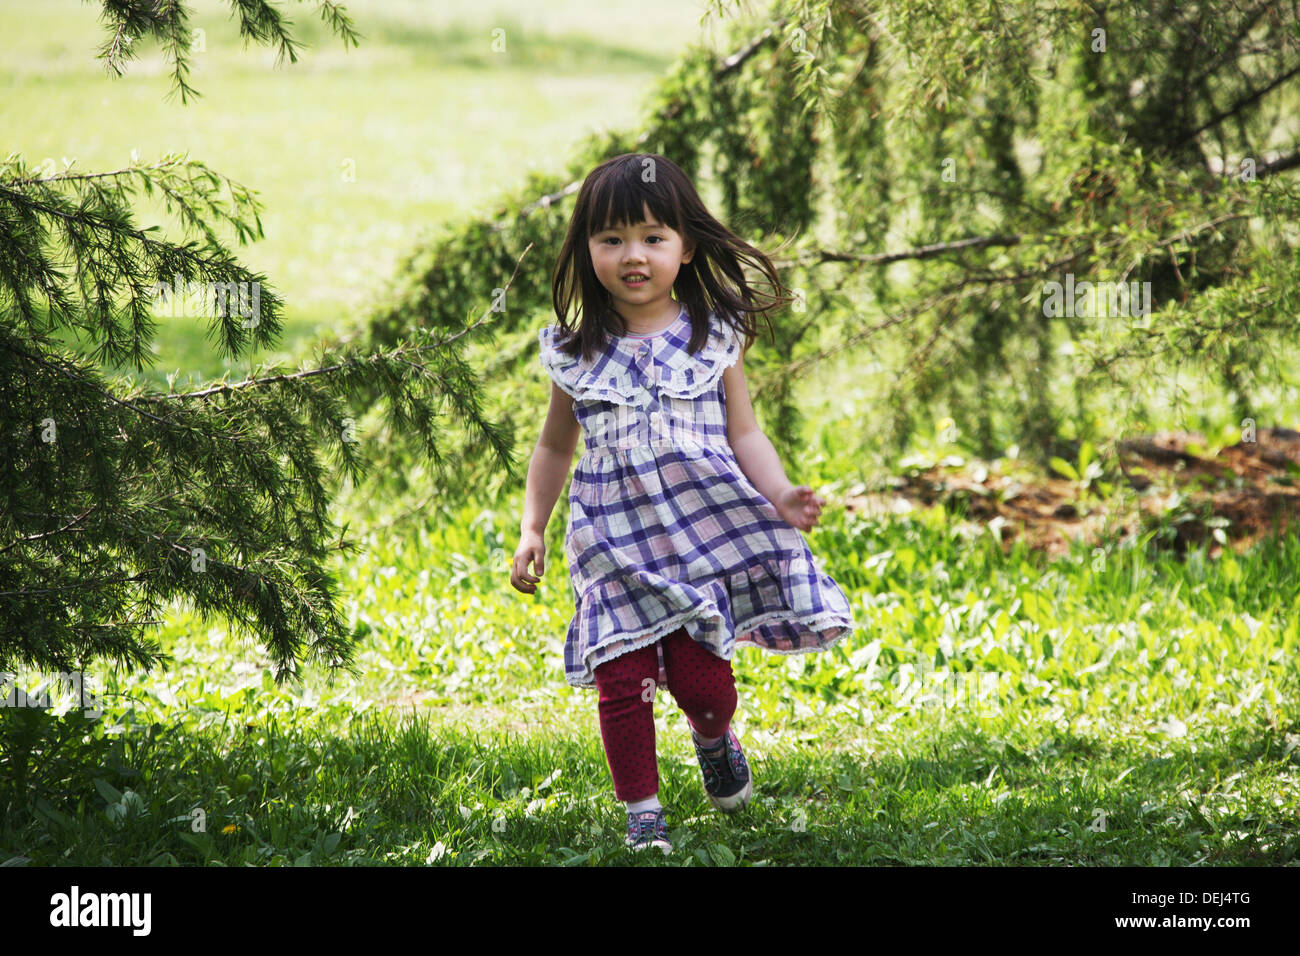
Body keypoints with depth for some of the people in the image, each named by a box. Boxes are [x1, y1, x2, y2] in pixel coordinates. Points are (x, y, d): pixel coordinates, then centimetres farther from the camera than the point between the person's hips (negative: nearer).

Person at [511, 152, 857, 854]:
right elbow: (555, 446, 19)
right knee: (622, 680, -9)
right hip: (614, 537, 1)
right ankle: (641, 812, 8)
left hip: (702, 525, -1)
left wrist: (781, 495, -8)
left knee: (700, 679, -7)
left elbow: (744, 434, 8)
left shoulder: (713, 339, 4)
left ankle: (713, 738, 29)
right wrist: (531, 529, 12)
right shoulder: (575, 352, 7)